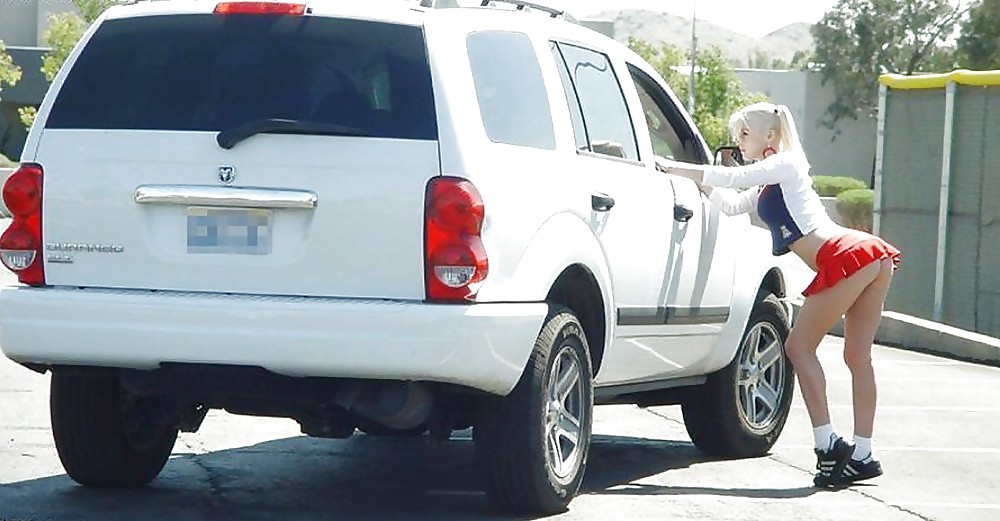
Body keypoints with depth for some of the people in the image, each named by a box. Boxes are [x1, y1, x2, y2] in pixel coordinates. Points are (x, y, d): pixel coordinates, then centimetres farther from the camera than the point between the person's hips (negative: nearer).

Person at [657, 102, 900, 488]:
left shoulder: (784, 165, 1)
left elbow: (730, 178, -8)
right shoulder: (767, 186, 29)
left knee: (800, 345, -2)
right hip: (874, 255, 10)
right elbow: (730, 204, 25)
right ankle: (862, 455, 10)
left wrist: (673, 168, -3)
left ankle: (827, 444, -6)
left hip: (847, 257, -10)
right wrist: (697, 180, 18)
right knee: (858, 358, 9)